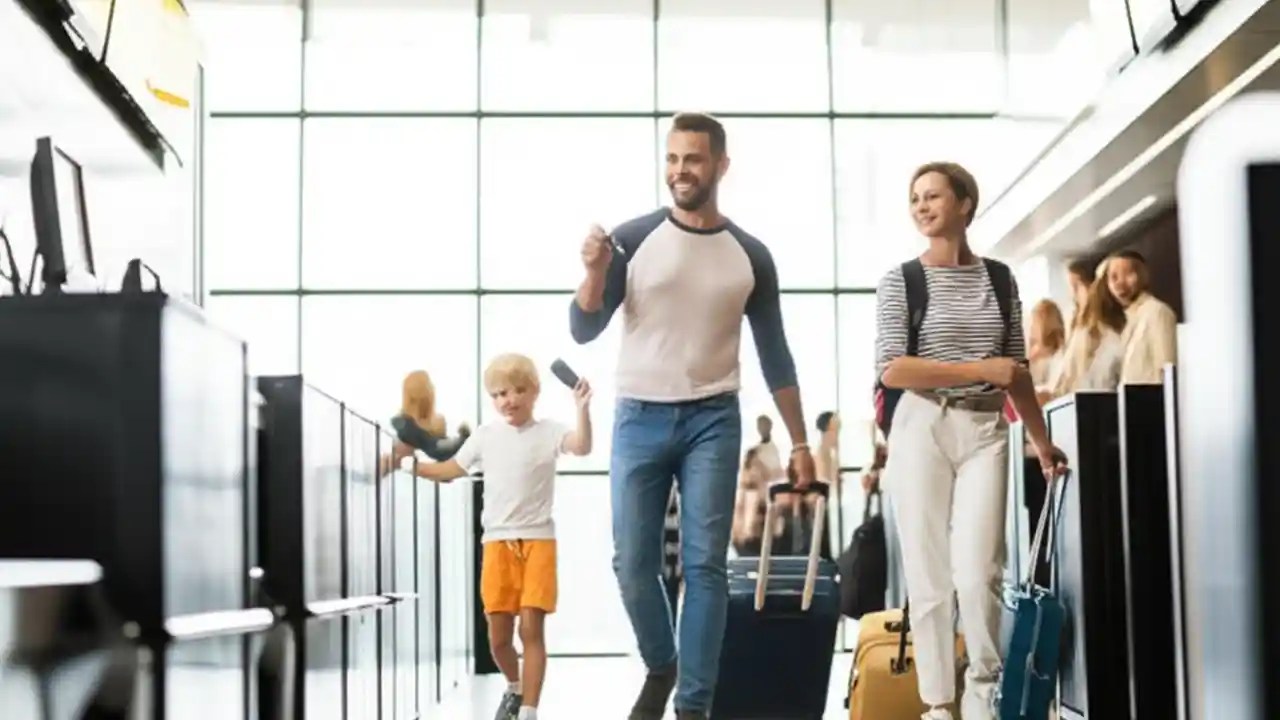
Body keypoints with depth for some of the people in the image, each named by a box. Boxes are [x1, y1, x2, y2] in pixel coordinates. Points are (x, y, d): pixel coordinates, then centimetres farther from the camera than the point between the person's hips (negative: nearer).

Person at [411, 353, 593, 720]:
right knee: (499, 635, 6)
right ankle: (515, 687, 35)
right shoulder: (485, 435, 9)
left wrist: (583, 410, -36)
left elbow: (582, 447, -20)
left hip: (538, 541, -3)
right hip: (497, 543, 3)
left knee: (531, 629, -9)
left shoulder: (549, 431, -1)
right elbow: (450, 470, 17)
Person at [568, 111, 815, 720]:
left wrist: (799, 443, 6)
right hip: (639, 418, 0)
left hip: (712, 420, 0)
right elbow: (584, 331, -2)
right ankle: (660, 667, 27)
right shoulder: (633, 239, -1)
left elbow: (775, 356, 9)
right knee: (633, 563, 2)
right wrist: (594, 272, -21)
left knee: (704, 564, -3)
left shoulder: (750, 256, 4)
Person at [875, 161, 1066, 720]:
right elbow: (892, 370, -10)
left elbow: (1017, 373, 16)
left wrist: (1042, 440, 16)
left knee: (977, 571, -10)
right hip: (921, 429, -1)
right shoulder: (900, 282, 0)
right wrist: (980, 369, -13)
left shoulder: (999, 280, 10)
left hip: (986, 431, 2)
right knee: (928, 573, 0)